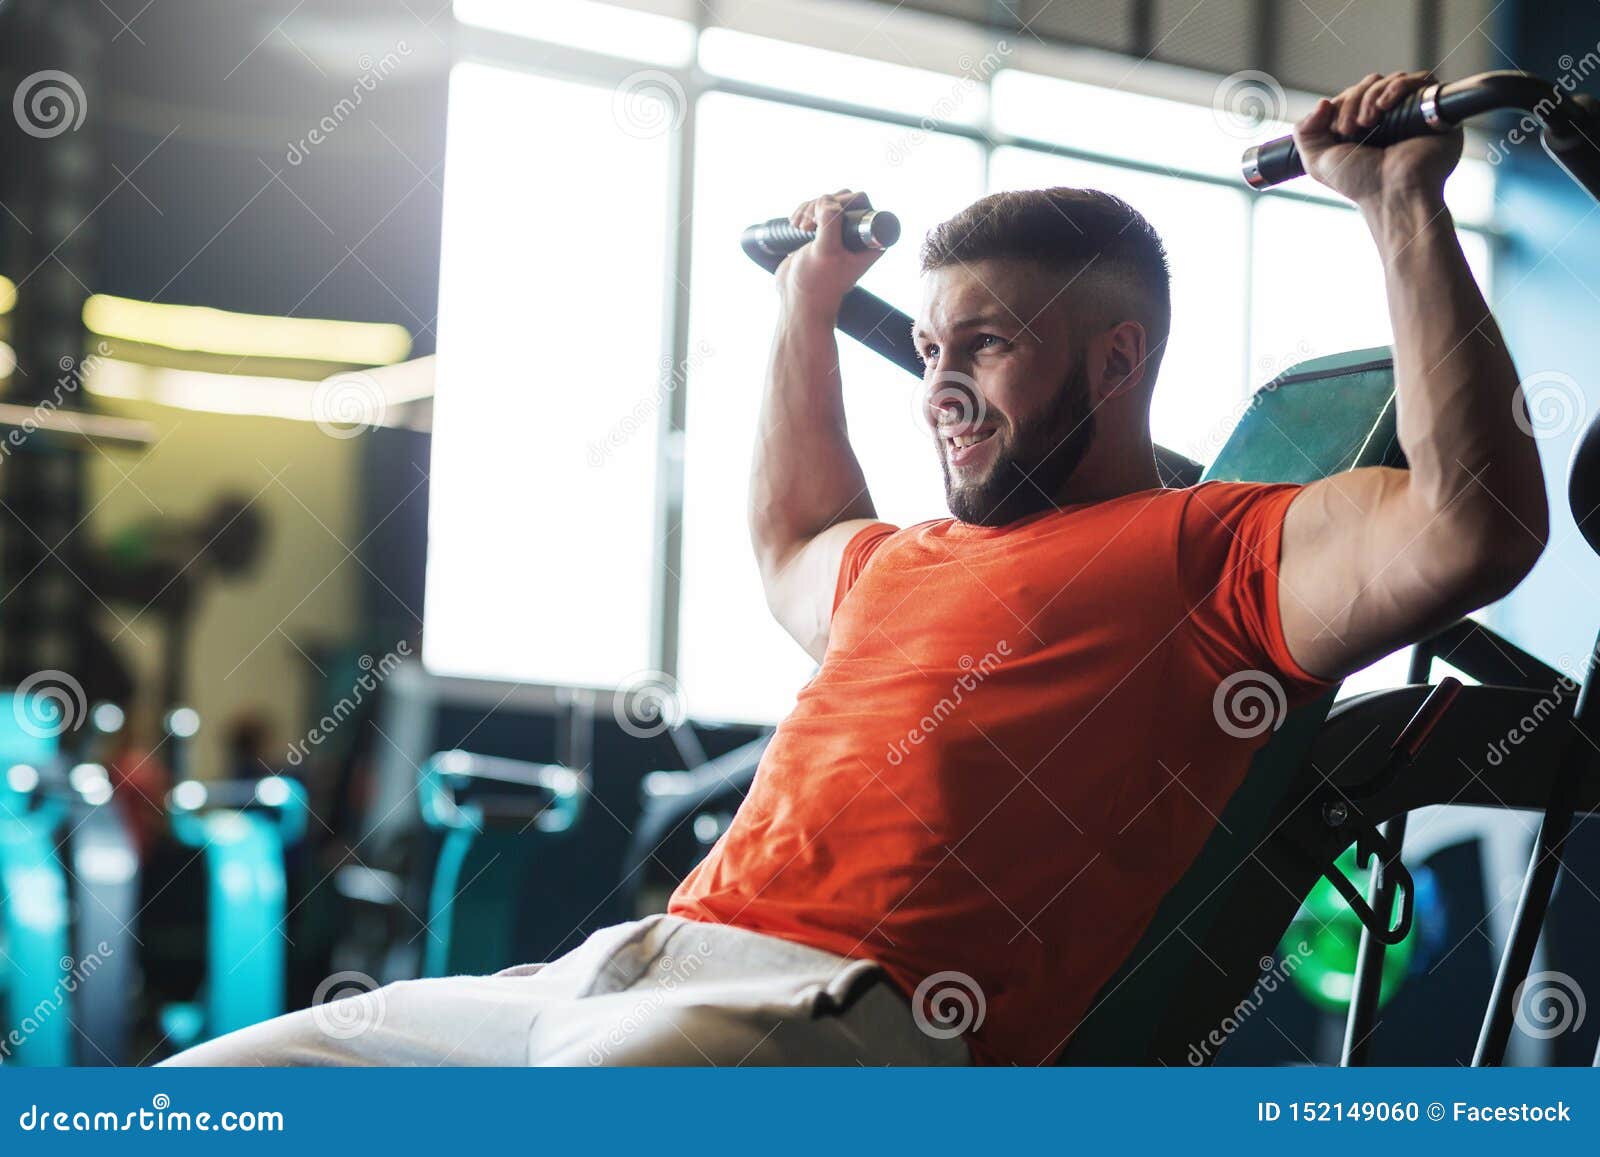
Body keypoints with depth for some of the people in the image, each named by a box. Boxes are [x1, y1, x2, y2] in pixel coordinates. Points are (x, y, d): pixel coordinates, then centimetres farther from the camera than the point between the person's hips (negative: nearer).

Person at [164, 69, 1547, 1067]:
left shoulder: (1206, 550, 5)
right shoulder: (909, 558, 30)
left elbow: (1470, 524, -11)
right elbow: (792, 549, 54)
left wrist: (1404, 207, -8)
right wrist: (808, 306, 51)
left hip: (849, 1007, -9)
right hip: (619, 969, 9)